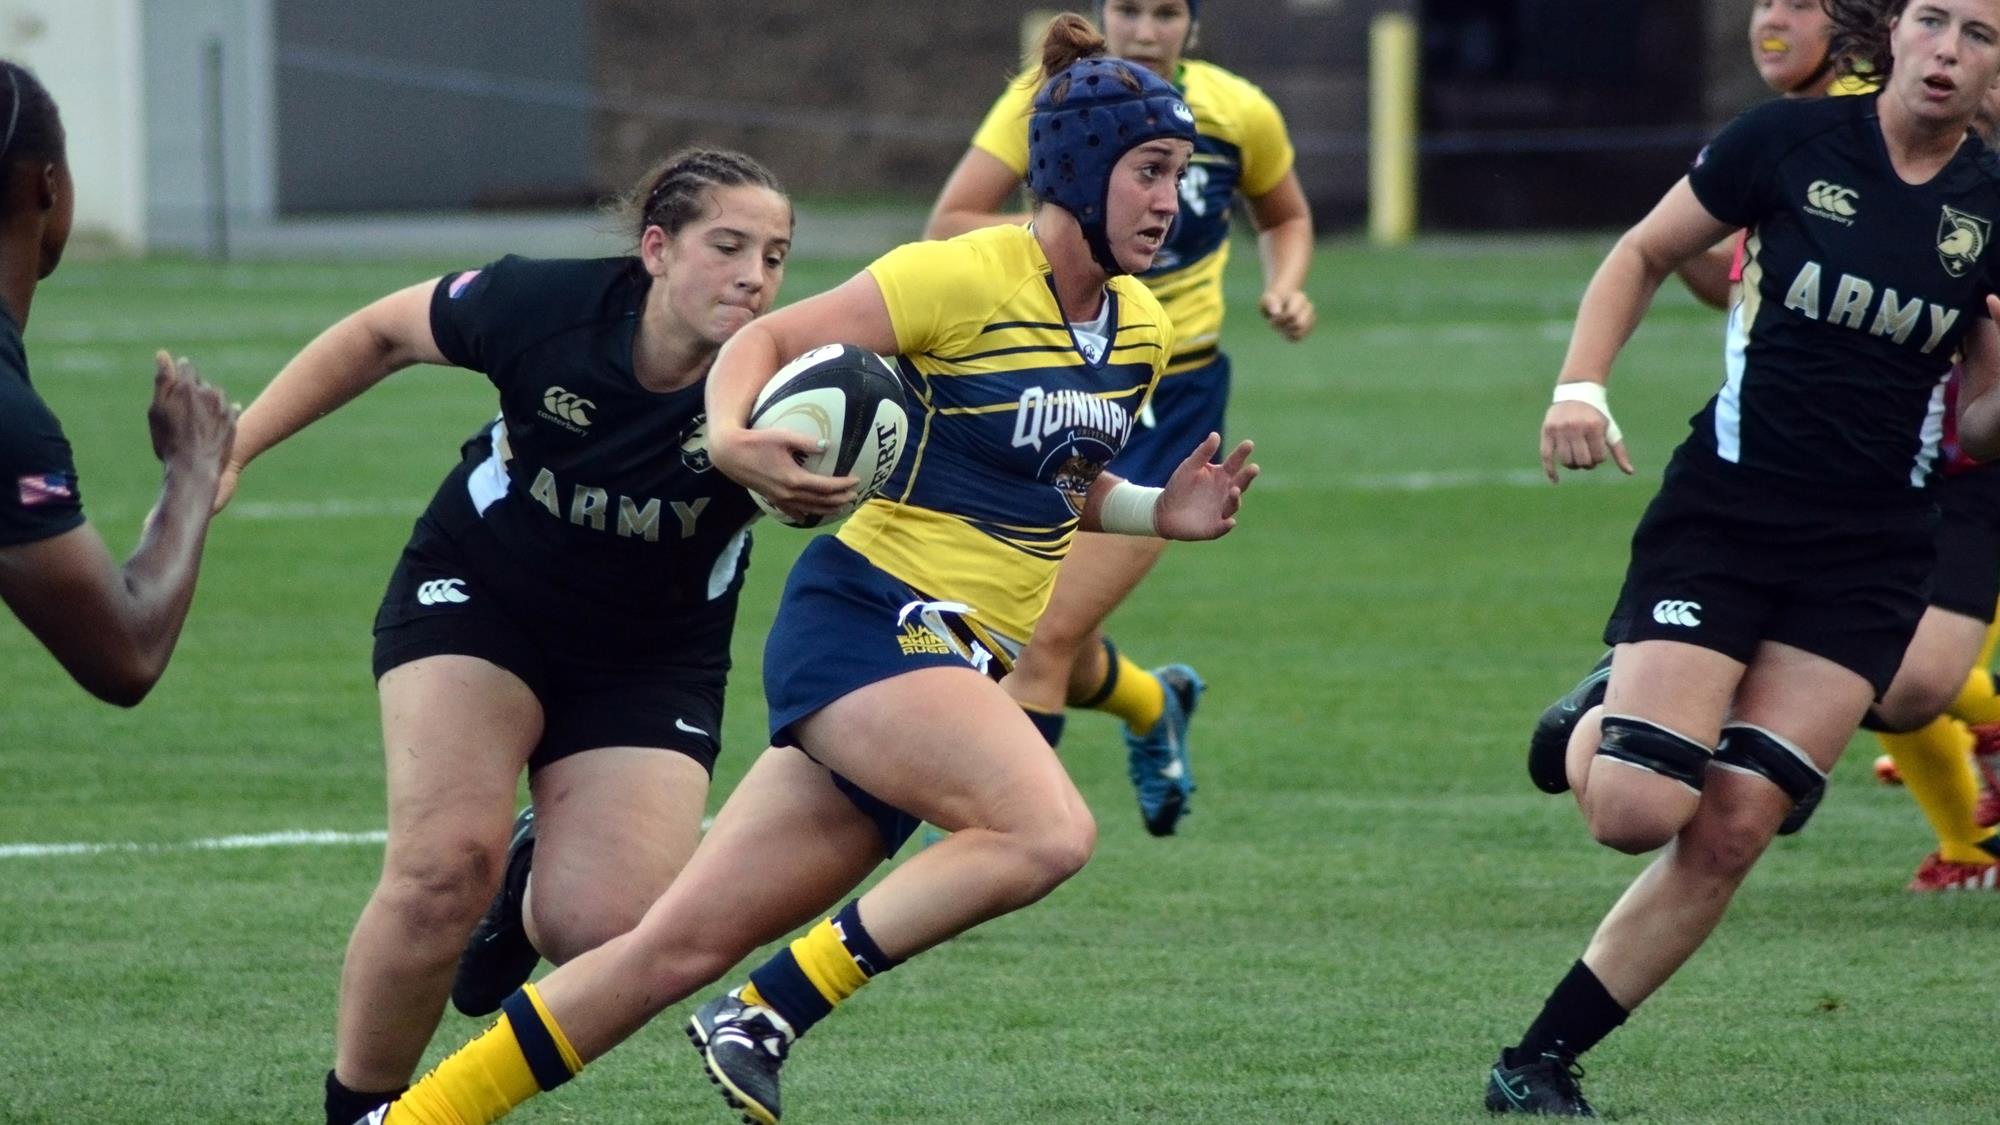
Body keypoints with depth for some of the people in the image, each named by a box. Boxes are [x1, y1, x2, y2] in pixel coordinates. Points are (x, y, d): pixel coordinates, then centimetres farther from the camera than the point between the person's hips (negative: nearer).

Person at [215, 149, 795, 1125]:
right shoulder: (542, 305, -21)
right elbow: (381, 335, -4)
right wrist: (230, 450, -5)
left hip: (650, 657, 1)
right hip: (478, 596, -1)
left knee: (604, 927, -18)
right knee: (446, 863, -23)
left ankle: (532, 893, 21)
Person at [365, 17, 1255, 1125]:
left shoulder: (1140, 329, 11)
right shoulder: (966, 276, -12)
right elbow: (763, 340, -7)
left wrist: (1161, 513, 7)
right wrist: (732, 440, -27)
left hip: (962, 665, 7)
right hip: (866, 616, -7)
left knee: (681, 947, 3)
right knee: (1048, 830, -29)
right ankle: (763, 1018, -17)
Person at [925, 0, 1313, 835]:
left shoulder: (1240, 114, -6)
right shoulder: (1047, 98, -9)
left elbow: (1285, 217, 15)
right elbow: (946, 228, -14)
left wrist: (1285, 289, -5)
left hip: (1171, 398, -2)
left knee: (1049, 644, -14)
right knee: (1057, 661, 10)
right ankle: (1156, 707, 44)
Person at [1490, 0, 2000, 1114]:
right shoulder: (1791, 141, -5)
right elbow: (1645, 254, 8)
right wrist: (1581, 384, -6)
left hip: (1868, 556, 2)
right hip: (1722, 514, -2)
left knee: (1729, 836, -6)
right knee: (1634, 810, -15)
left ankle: (1542, 1061, 6)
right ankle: (1594, 726, 22)